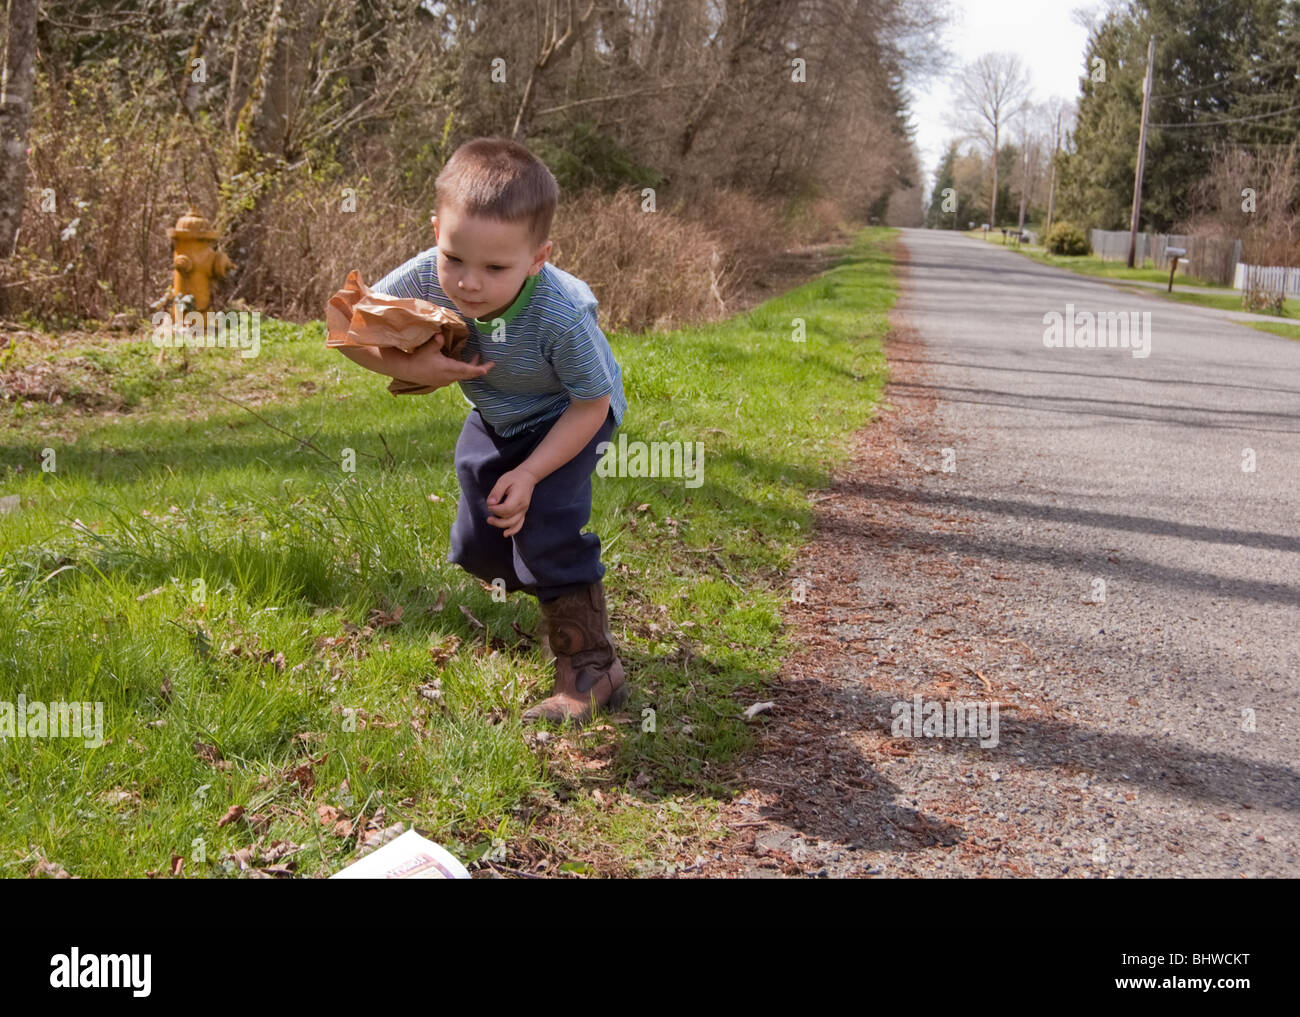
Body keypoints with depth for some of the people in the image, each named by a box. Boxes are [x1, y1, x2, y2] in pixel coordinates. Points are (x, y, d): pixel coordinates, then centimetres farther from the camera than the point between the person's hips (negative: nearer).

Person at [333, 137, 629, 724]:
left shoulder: (561, 316, -42)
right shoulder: (424, 279, -33)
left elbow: (591, 404, -26)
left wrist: (530, 474, -29)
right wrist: (412, 367, -35)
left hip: (569, 415, -5)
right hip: (494, 418, 5)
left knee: (546, 526, -23)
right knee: (479, 547, 9)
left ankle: (591, 667, -7)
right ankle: (564, 602, 38)